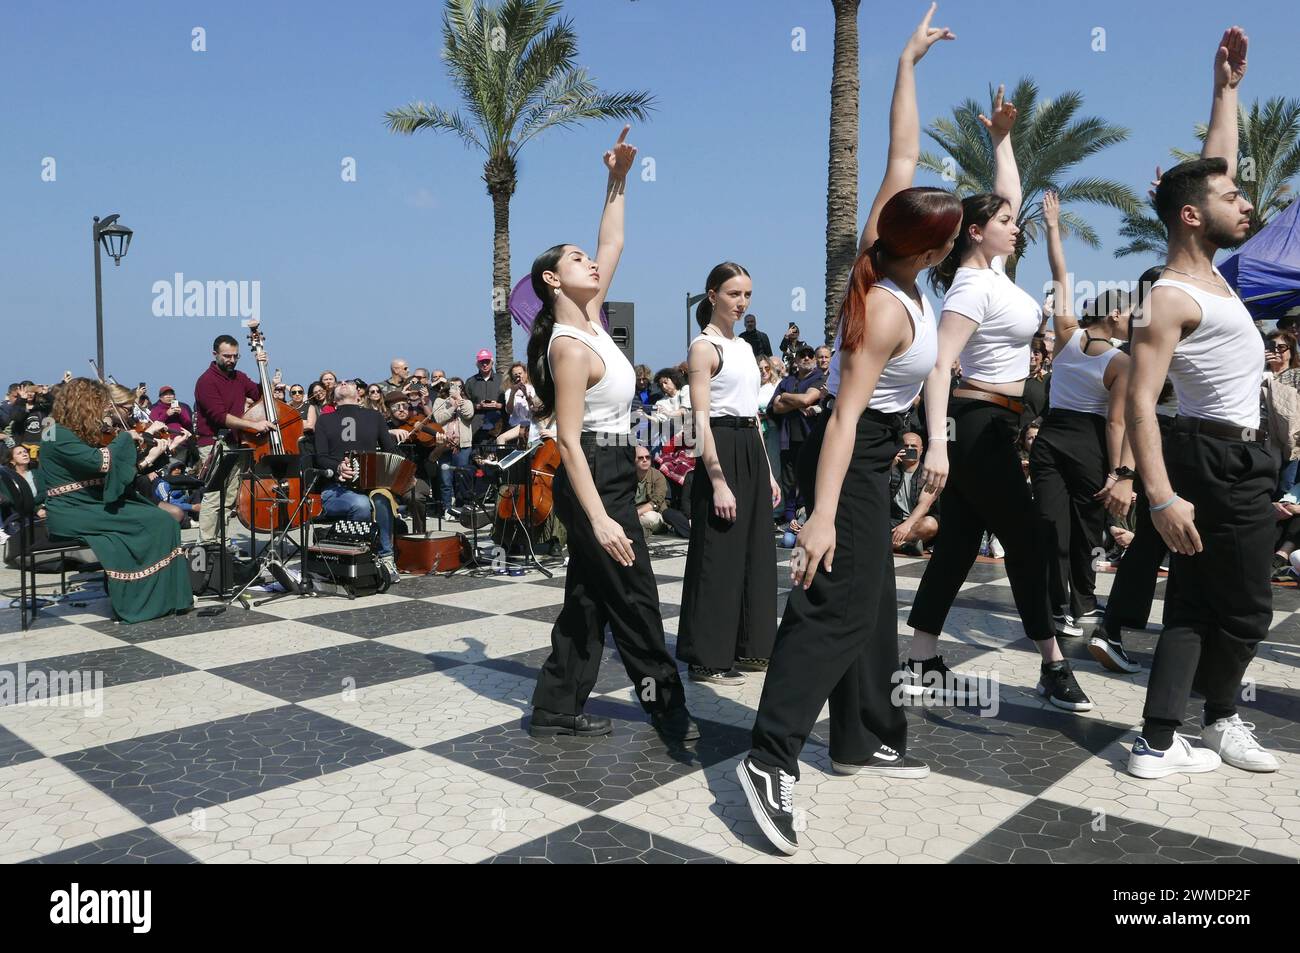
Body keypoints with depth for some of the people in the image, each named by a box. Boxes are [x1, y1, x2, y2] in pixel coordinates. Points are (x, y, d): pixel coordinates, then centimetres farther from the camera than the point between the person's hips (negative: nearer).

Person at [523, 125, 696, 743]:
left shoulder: (589, 319, 9)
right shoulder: (571, 347, -16)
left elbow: (612, 245, 20)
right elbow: (568, 440, -22)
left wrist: (618, 180, 12)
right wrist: (599, 518, -27)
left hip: (609, 475, 10)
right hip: (594, 479, -10)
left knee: (589, 594, 12)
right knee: (634, 597, 0)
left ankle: (558, 709, 20)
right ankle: (666, 704, 14)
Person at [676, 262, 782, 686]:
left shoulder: (745, 347, 16)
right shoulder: (704, 346, -9)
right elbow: (701, 420, -16)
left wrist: (768, 471, 16)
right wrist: (718, 482, -22)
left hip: (752, 449, 9)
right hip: (723, 449, -9)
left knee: (755, 550, 12)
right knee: (718, 554, -3)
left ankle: (749, 646, 24)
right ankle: (708, 658, 6)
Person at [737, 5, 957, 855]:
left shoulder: (887, 256, -2)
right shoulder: (888, 312, -24)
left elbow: (904, 152, 7)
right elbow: (846, 415, -30)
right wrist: (823, 516, -34)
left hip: (872, 455, 10)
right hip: (853, 456, -10)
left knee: (873, 603, 14)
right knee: (836, 604, -13)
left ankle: (865, 741, 24)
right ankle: (772, 759, -12)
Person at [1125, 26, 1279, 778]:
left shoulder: (1206, 270, 9)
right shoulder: (1172, 298, -17)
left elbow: (1217, 166, 24)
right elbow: (1140, 401, -25)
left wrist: (1227, 87, 22)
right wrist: (1163, 496, -33)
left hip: (1232, 454, 9)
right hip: (1223, 460, -9)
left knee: (1196, 604, 7)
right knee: (1246, 610, 5)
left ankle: (1163, 742, 10)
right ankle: (1220, 721, 26)